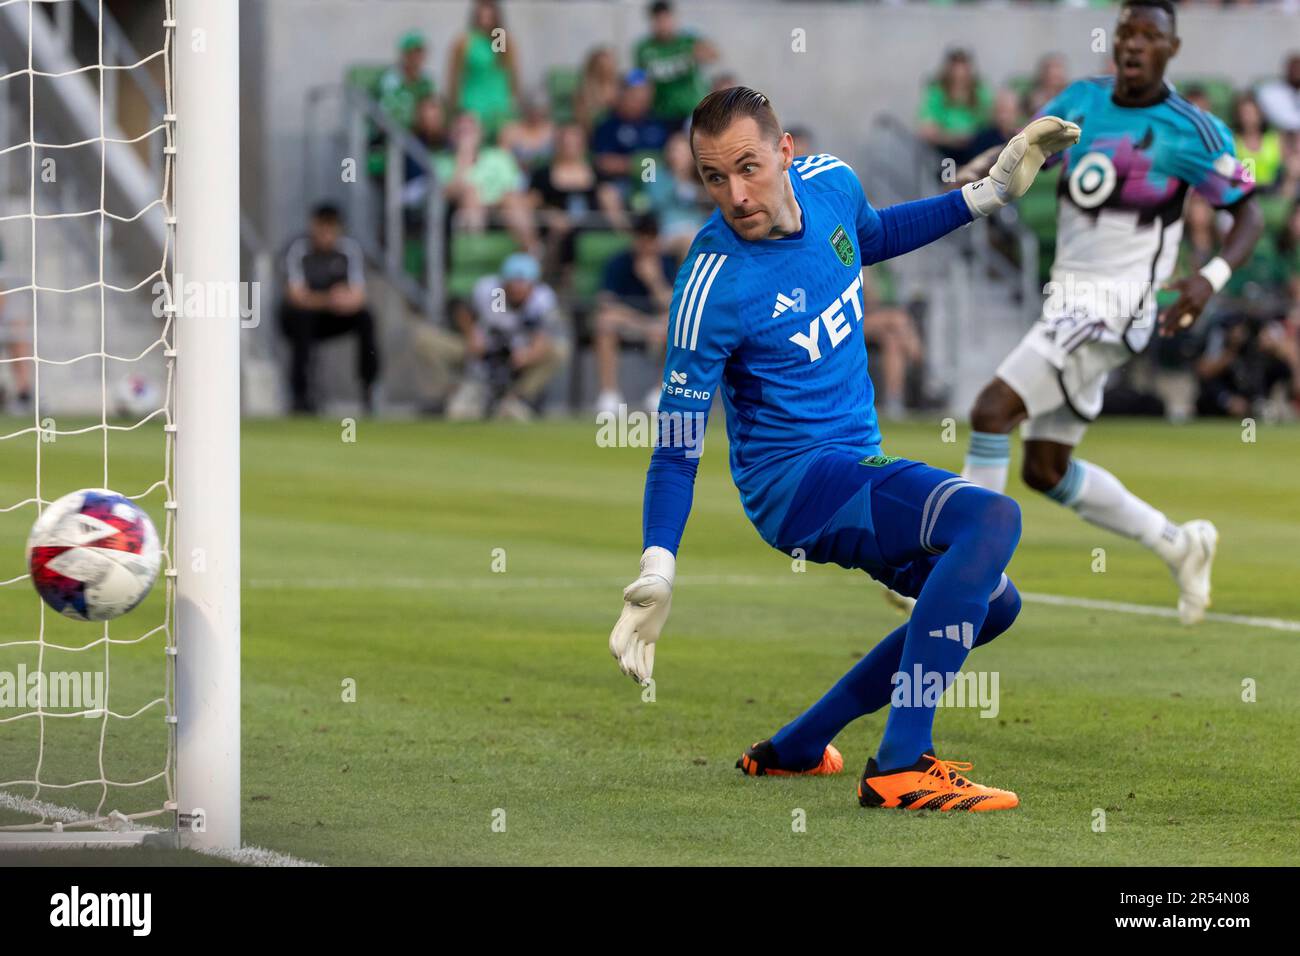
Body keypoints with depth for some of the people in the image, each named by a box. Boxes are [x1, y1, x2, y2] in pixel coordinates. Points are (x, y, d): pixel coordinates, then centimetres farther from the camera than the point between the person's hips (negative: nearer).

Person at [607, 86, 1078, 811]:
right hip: (792, 480, -9)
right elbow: (677, 449, -18)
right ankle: (899, 770, -31)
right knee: (993, 516, -29)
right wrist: (656, 574, -29)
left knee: (991, 603, 21)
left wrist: (991, 194, 19)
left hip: (858, 467, 9)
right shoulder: (712, 285, -23)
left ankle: (793, 750, 19)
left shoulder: (832, 183, -3)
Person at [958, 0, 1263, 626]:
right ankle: (1178, 545, 27)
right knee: (1044, 471, 11)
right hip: (1067, 301, 8)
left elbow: (1248, 214, -3)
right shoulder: (1082, 100, 7)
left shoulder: (1191, 130, -10)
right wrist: (978, 174, -11)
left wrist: (1212, 277, -21)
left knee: (992, 411, -20)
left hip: (1114, 309, -8)